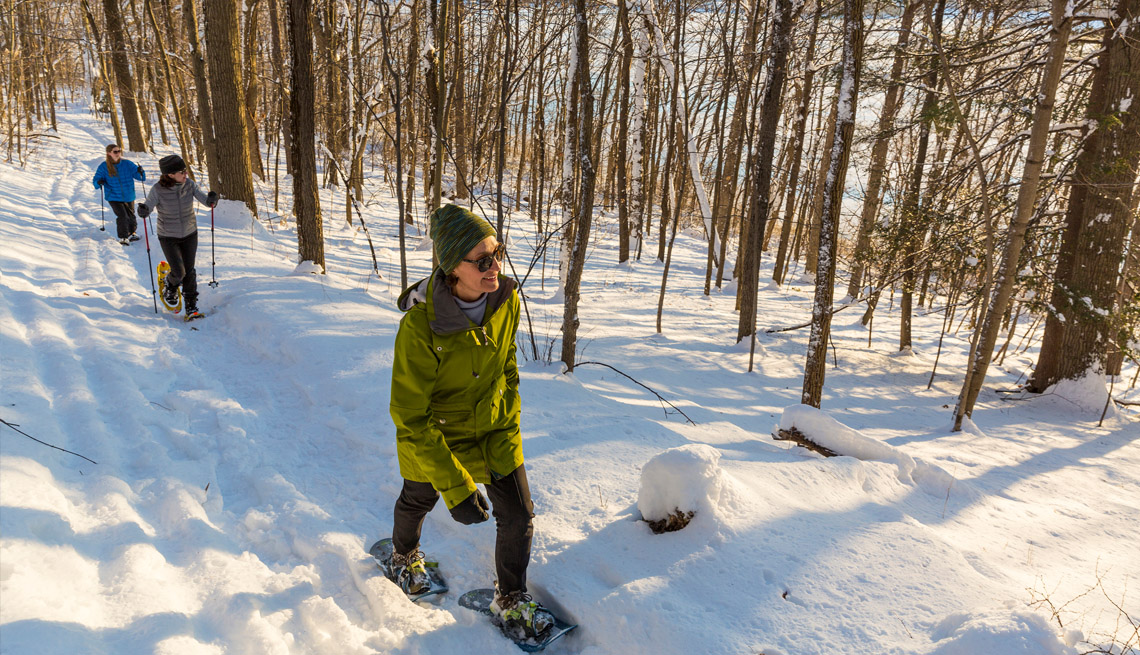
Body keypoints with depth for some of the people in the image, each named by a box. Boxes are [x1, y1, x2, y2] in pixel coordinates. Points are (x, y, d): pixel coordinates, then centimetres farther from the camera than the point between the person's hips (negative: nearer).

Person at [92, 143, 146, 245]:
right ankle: (123, 237, -4)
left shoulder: (127, 164, -4)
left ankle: (131, 233, 41)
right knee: (122, 215, -17)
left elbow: (140, 177, -5)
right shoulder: (104, 166, -5)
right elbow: (95, 180, 0)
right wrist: (99, 182, -24)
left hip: (128, 196, 2)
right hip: (114, 197, -2)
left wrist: (140, 172, -28)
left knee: (131, 216, 15)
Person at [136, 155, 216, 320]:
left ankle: (191, 307, 19)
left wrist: (211, 200, -34)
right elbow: (148, 207, -11)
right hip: (168, 237, -2)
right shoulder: (158, 190, -19)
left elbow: (205, 201, -10)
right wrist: (143, 211, -35)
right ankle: (170, 288, 31)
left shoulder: (189, 184, -11)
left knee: (189, 271, 5)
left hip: (189, 233, 2)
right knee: (179, 273, -6)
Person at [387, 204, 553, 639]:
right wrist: (455, 487, -29)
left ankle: (511, 600, 32)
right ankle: (404, 556, 61)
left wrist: (508, 431, 0)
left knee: (519, 518, 3)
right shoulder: (420, 326, -34)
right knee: (418, 501, 26)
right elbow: (410, 417, -28)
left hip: (494, 429, 3)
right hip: (434, 435, -3)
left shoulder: (506, 300, -19)